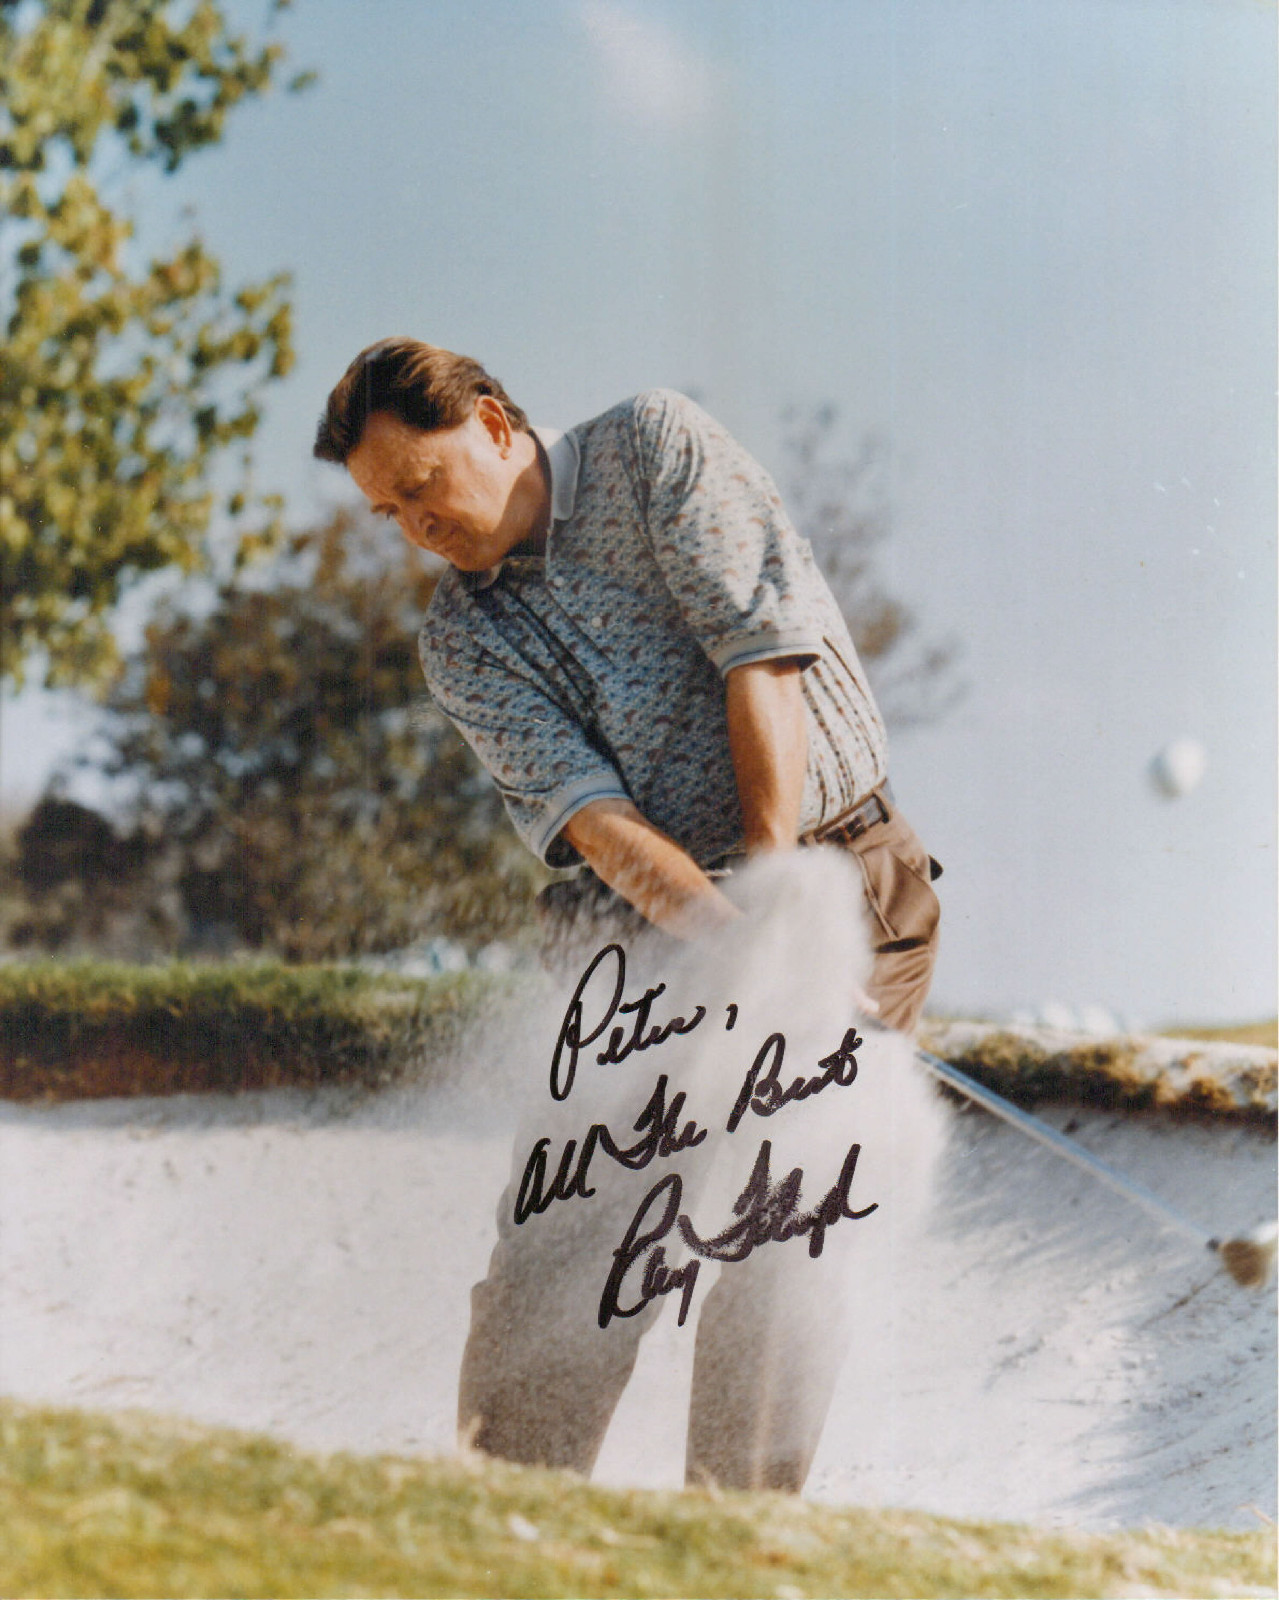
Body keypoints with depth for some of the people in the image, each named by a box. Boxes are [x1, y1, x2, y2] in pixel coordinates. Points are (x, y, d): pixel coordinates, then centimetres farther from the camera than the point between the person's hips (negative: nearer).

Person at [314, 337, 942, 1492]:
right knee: (561, 1227, -8)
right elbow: (574, 802, -8)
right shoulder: (461, 640, 7)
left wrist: (770, 873, -16)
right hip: (647, 920, 4)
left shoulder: (655, 448, -1)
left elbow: (763, 645, -10)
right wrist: (709, 916, -25)